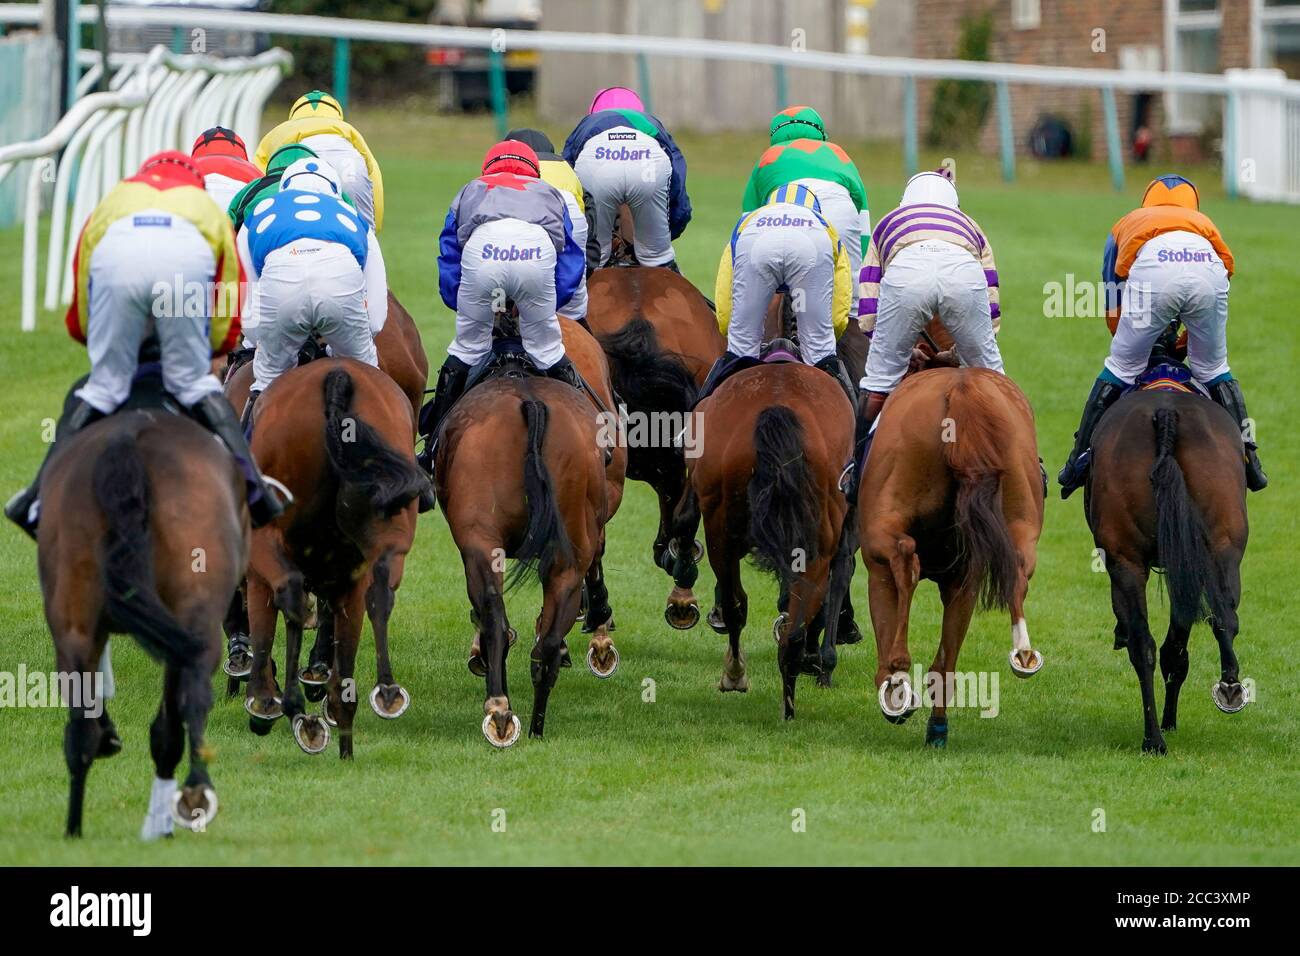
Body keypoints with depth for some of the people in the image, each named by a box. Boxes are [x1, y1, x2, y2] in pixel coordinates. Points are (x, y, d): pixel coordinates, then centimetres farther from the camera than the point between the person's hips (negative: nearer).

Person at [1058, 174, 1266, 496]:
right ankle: (1247, 458, 25)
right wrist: (1187, 341, 47)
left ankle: (1079, 462, 14)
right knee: (1213, 369, 23)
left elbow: (1113, 305, 37)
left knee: (1122, 368, 13)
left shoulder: (1126, 225, 40)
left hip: (1153, 267, -2)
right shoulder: (1205, 223, 43)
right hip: (1208, 265, 2)